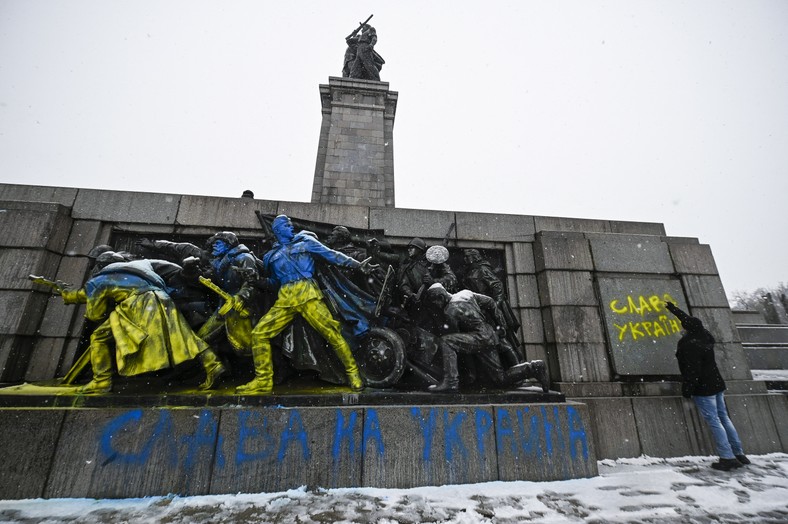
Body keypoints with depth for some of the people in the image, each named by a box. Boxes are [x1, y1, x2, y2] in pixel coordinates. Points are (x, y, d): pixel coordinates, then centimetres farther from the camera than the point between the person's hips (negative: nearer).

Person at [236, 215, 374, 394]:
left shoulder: (305, 241, 14)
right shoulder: (271, 256, 23)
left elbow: (331, 254, 7)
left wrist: (357, 264, 0)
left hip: (307, 293, -4)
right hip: (285, 299, 4)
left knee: (331, 332, -12)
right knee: (259, 333, -2)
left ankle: (353, 372, 2)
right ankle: (263, 380, 11)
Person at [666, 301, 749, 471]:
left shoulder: (689, 344, -22)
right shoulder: (705, 336, 4)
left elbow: (691, 370, -23)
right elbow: (689, 320, 20)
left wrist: (687, 390, -14)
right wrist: (672, 308, 29)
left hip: (702, 388, -9)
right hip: (716, 384, 9)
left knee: (714, 421, -3)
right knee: (724, 418, 15)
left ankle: (728, 458, 0)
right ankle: (739, 454, 22)